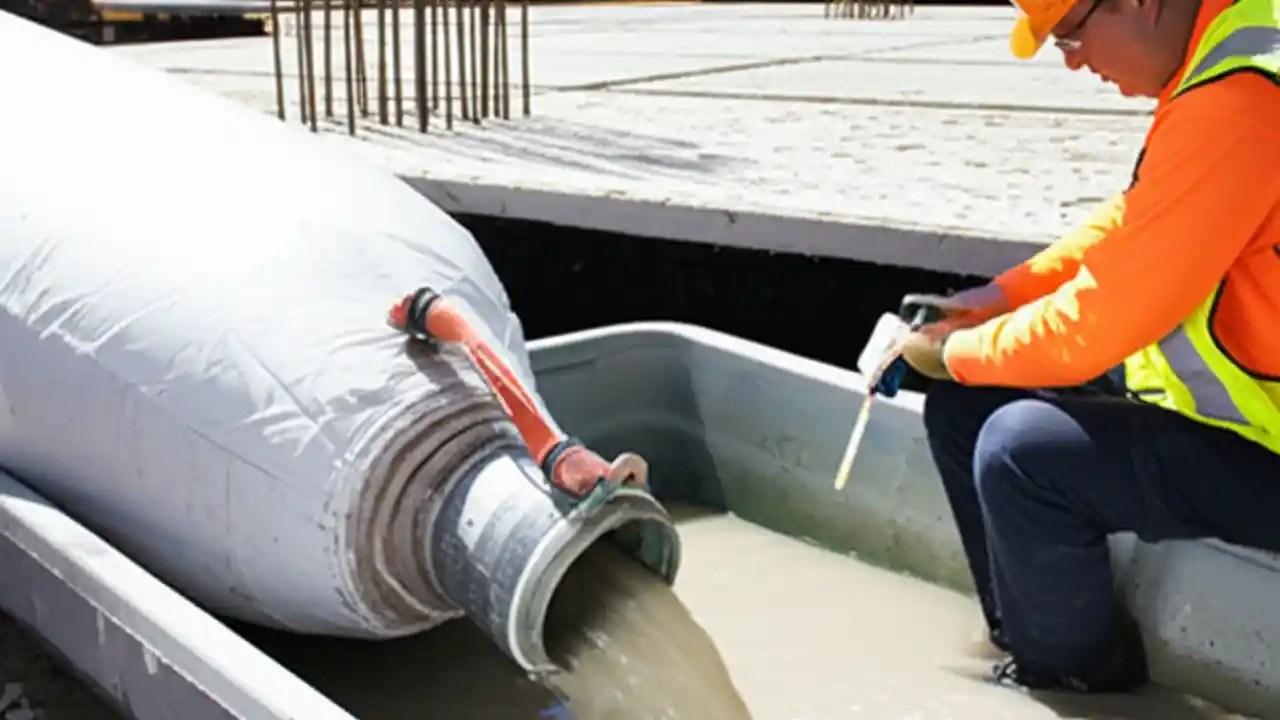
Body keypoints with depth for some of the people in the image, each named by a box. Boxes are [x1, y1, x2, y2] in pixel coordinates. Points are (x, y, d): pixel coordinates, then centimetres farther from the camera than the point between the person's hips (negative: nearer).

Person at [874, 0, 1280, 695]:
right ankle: (1026, 627, 21)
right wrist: (1005, 292, 5)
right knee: (959, 409, 6)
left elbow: (1096, 323, -27)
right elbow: (1131, 220, 13)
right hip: (1202, 384, 10)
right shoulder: (1215, 61, 0)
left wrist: (957, 351, -10)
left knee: (1020, 448, -24)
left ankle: (1074, 664, 4)